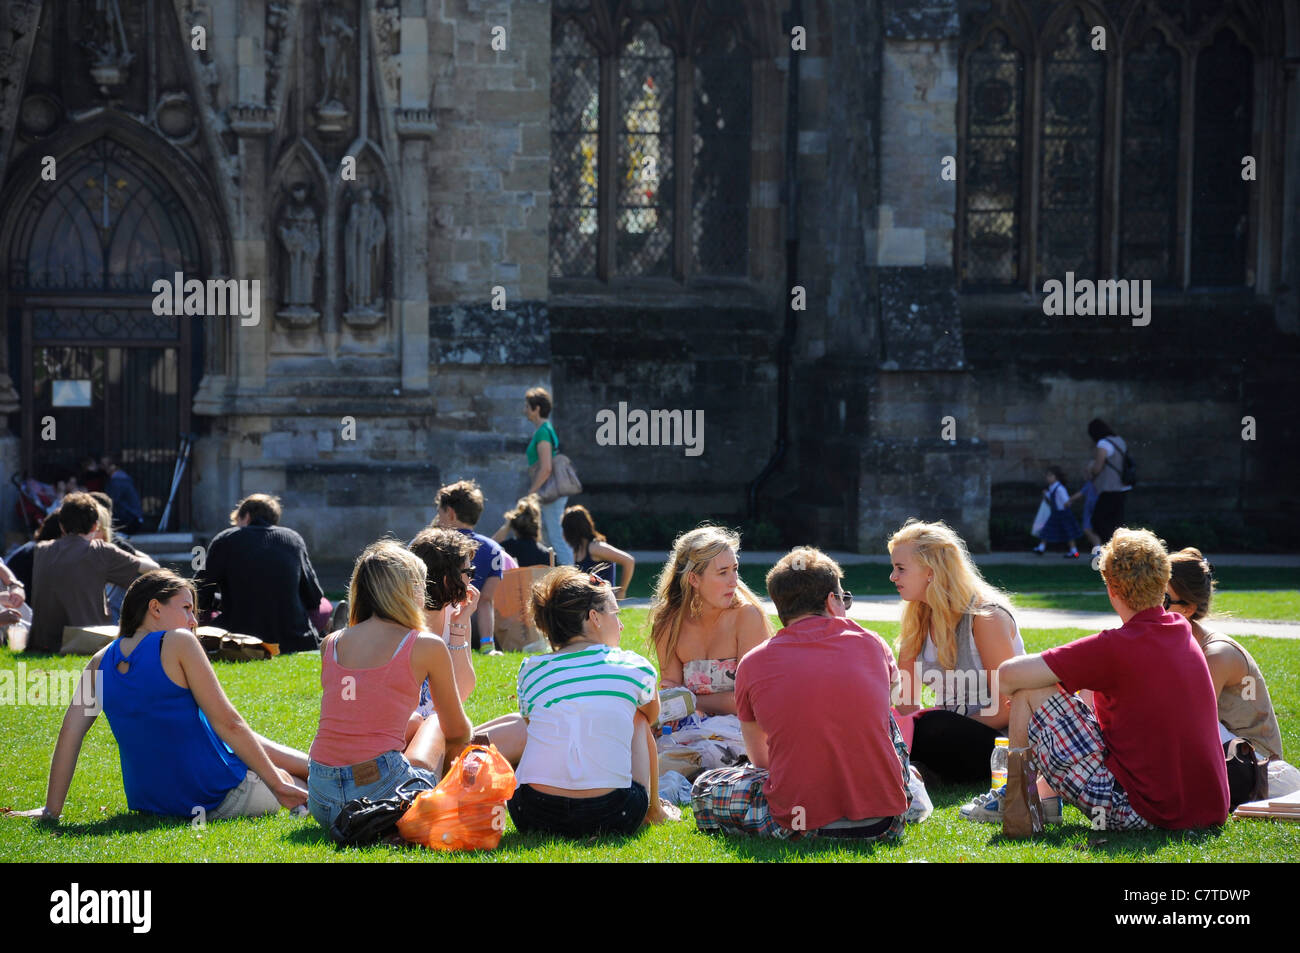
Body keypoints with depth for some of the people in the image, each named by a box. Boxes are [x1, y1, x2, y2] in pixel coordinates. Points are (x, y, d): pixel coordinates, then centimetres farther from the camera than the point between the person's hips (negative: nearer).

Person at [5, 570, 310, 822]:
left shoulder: (100, 662, 3)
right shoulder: (178, 643, -13)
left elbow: (70, 732, 1)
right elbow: (227, 722, -13)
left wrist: (51, 809, 6)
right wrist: (277, 784, -8)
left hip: (148, 801, 7)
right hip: (218, 798, -7)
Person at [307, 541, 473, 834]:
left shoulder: (331, 643, 10)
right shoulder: (427, 647, -1)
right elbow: (458, 731, 13)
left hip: (322, 804, 5)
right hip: (382, 795, -4)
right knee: (436, 723, 26)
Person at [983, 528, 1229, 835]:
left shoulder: (1116, 647, -17)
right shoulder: (1185, 634, 6)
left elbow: (1009, 675, -14)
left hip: (1141, 811, -8)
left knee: (1031, 693, -1)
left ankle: (1016, 802, 17)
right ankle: (1046, 794, 32)